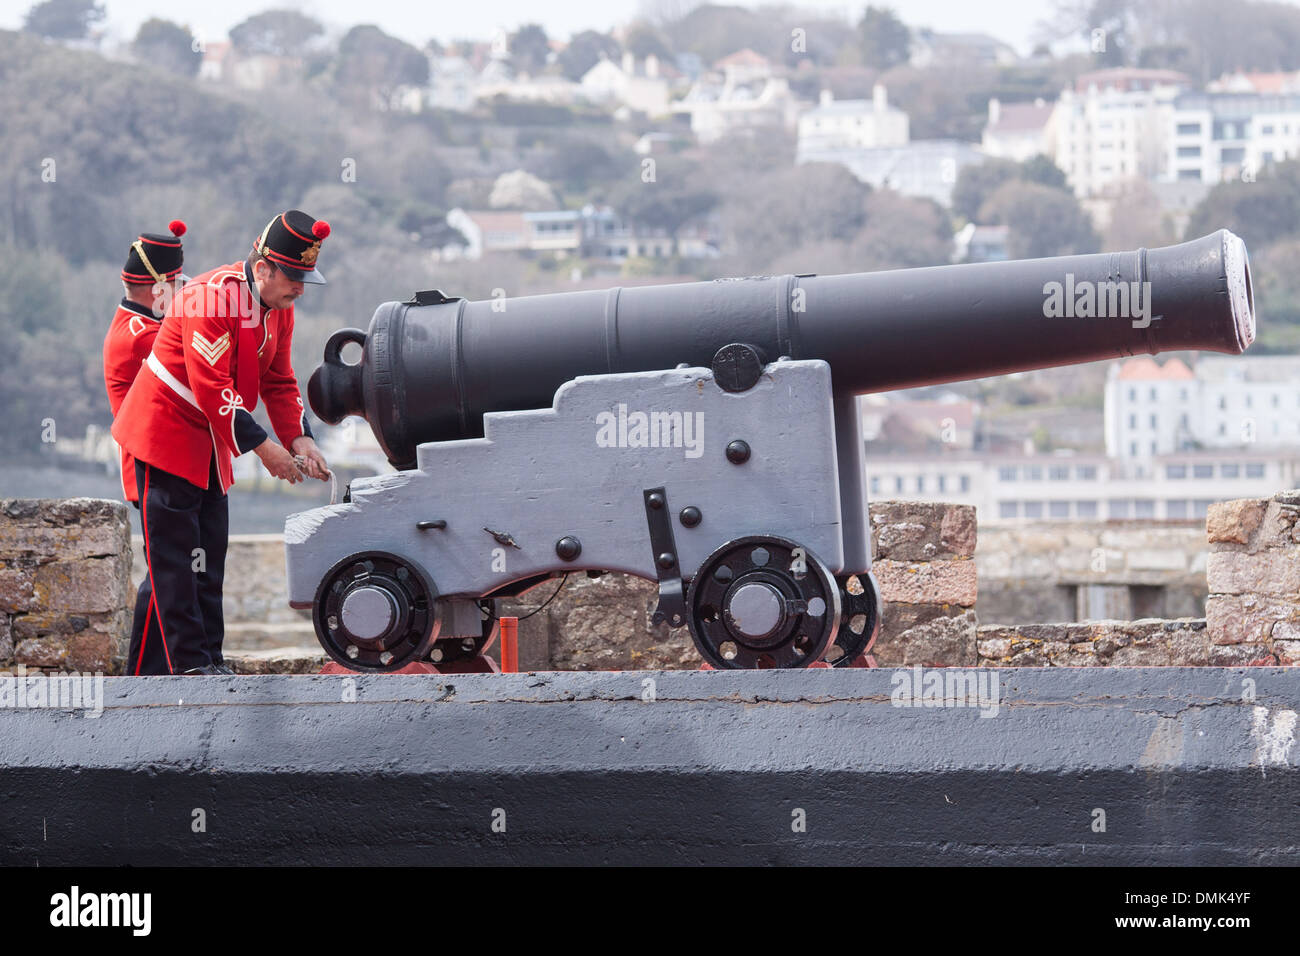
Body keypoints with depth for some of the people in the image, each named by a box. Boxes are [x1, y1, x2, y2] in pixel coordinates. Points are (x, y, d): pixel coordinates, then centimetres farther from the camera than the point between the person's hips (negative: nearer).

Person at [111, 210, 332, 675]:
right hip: (166, 431, -9)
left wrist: (299, 439, -6)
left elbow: (279, 382, 9)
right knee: (174, 554, -8)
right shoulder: (214, 294, -25)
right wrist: (262, 446, -27)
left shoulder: (279, 307, 3)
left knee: (207, 556, 8)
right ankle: (189, 664, -9)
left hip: (210, 442, 9)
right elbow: (211, 387, -28)